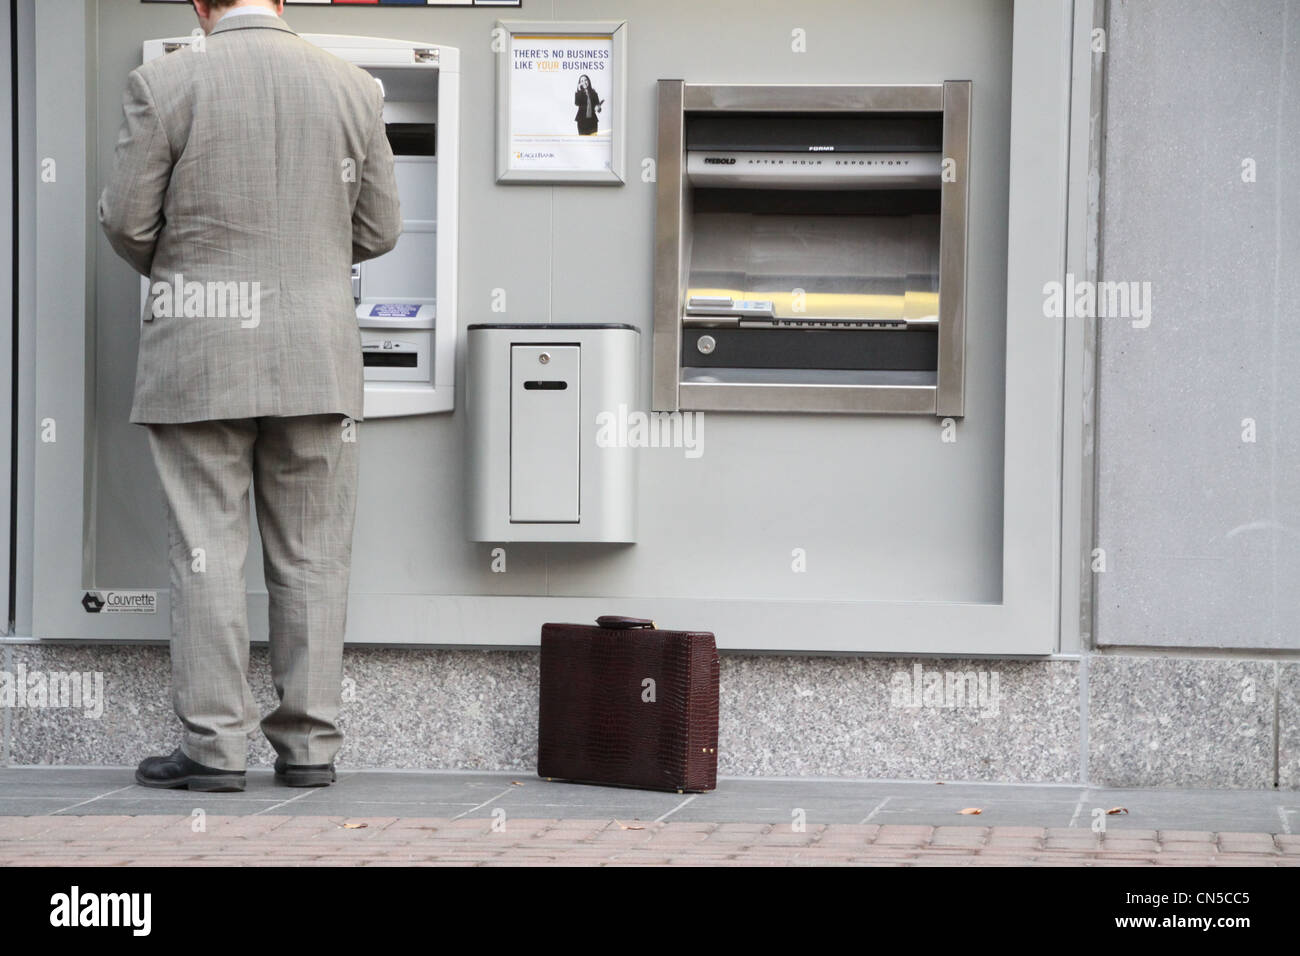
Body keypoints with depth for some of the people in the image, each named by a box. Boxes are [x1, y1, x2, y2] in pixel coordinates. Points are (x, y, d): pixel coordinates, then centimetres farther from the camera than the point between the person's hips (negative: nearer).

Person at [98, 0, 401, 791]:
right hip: (316, 357, 2)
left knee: (208, 552, 2)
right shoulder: (354, 89, 2)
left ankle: (216, 746, 2)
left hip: (200, 360, -2)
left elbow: (127, 222, -4)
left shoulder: (165, 84, -5)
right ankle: (310, 746, 9)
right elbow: (379, 231, 8)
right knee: (312, 556, 8)